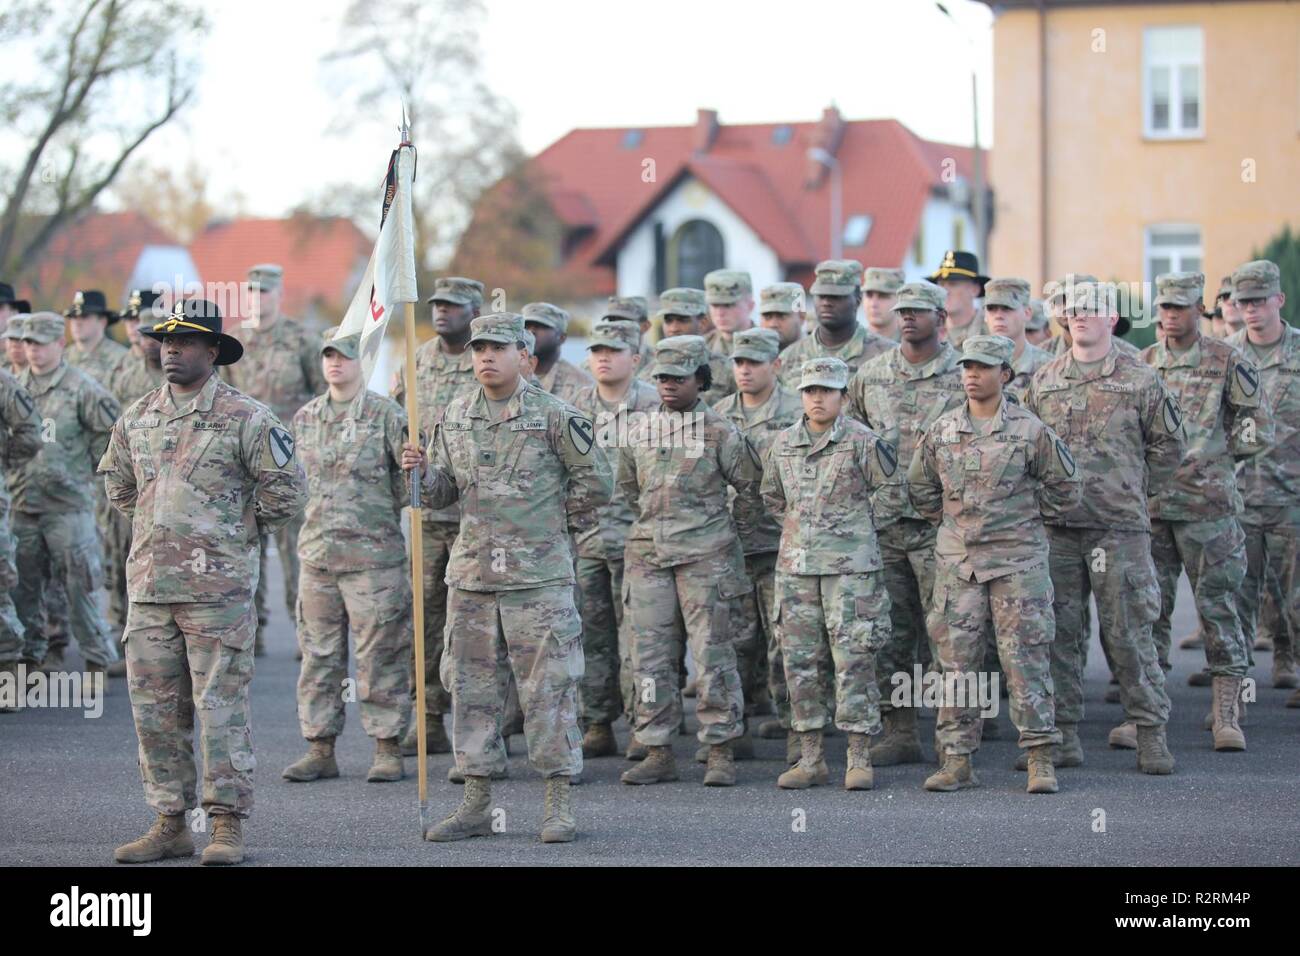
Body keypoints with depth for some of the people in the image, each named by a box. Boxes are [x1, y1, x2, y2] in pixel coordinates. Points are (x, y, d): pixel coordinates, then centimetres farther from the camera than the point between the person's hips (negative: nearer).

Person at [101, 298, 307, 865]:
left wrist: (241, 533, 6)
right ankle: (170, 823, 16)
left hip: (217, 587, -5)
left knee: (221, 706, -4)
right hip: (149, 584, 6)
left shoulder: (245, 418, -5)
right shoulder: (137, 417, 11)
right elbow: (116, 479, 27)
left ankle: (228, 825, 2)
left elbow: (286, 488, -1)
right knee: (154, 707, 7)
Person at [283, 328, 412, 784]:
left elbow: (412, 478, -4)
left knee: (379, 655, -1)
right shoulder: (305, 418, 12)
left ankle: (387, 749, 7)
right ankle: (320, 749, 14)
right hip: (316, 553, 5)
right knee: (319, 654, 7)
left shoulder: (385, 414, -3)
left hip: (373, 554, -5)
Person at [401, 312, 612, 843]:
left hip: (540, 575, -5)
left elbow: (595, 480, -1)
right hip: (472, 574, 5)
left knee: (548, 688, -3)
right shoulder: (455, 419, 10)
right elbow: (441, 492, 14)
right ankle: (476, 805, 14)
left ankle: (559, 806, 4)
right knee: (471, 687, 7)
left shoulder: (554, 416, -5)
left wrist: (560, 524, 3)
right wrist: (420, 471, -6)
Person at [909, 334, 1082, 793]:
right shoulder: (941, 430, 5)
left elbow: (1067, 487, 5)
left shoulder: (1029, 430, -4)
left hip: (1017, 561, -3)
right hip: (957, 561, 3)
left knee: (1026, 660, -4)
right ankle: (958, 760, 10)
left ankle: (1040, 760, -1)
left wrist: (1030, 517, 6)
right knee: (957, 661, 4)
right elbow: (920, 487, 20)